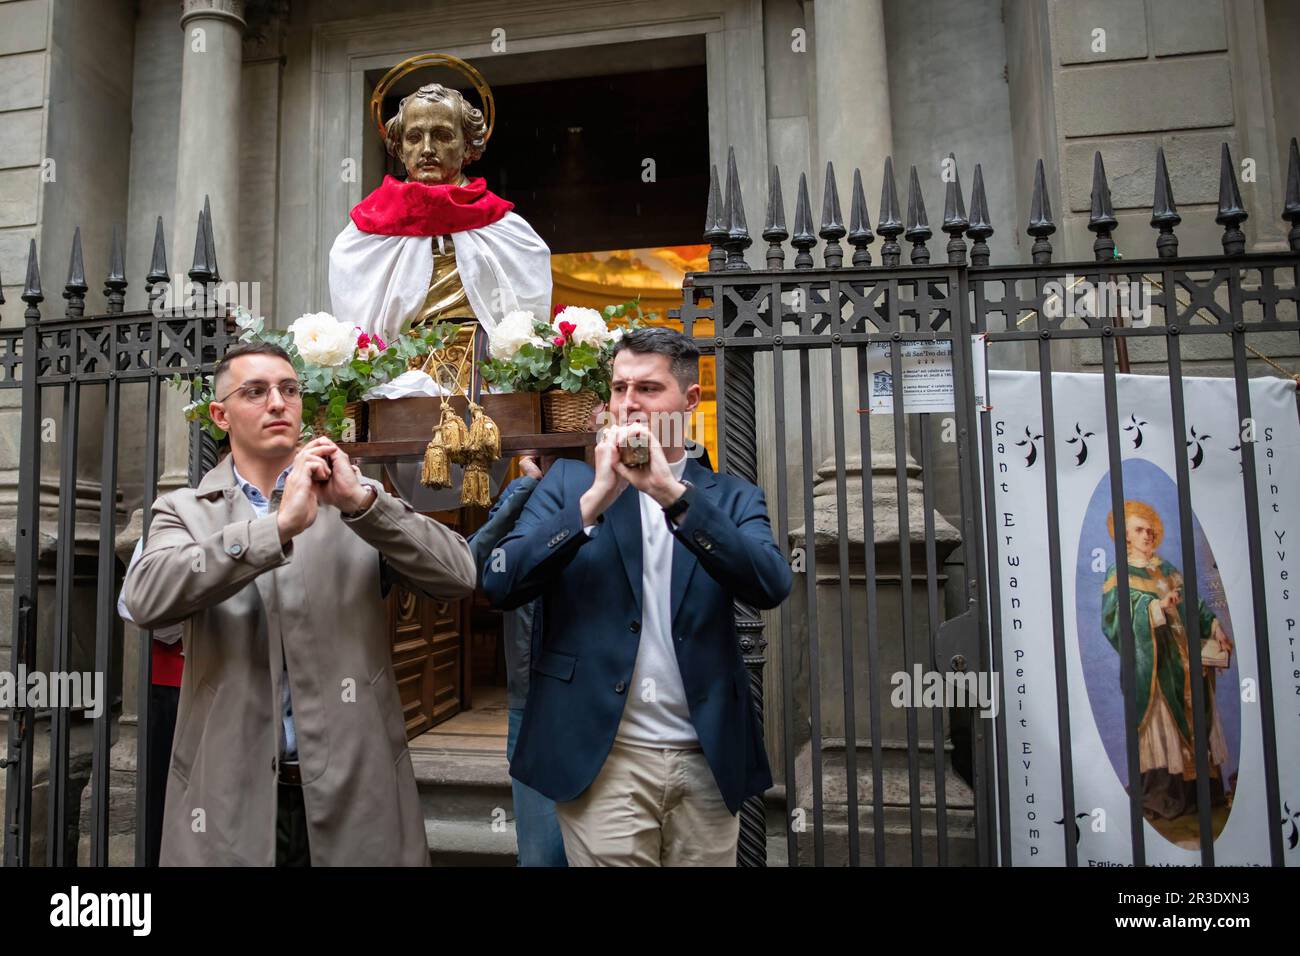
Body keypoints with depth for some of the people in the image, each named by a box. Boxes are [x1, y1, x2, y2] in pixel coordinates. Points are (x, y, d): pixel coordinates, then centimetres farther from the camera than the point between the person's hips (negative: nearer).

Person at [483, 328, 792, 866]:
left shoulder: (733, 498, 4)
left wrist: (672, 492, -22)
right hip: (602, 760, -1)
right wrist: (594, 498, -19)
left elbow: (771, 587, -14)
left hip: (709, 760, 2)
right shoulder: (569, 482, 3)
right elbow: (499, 585, -9)